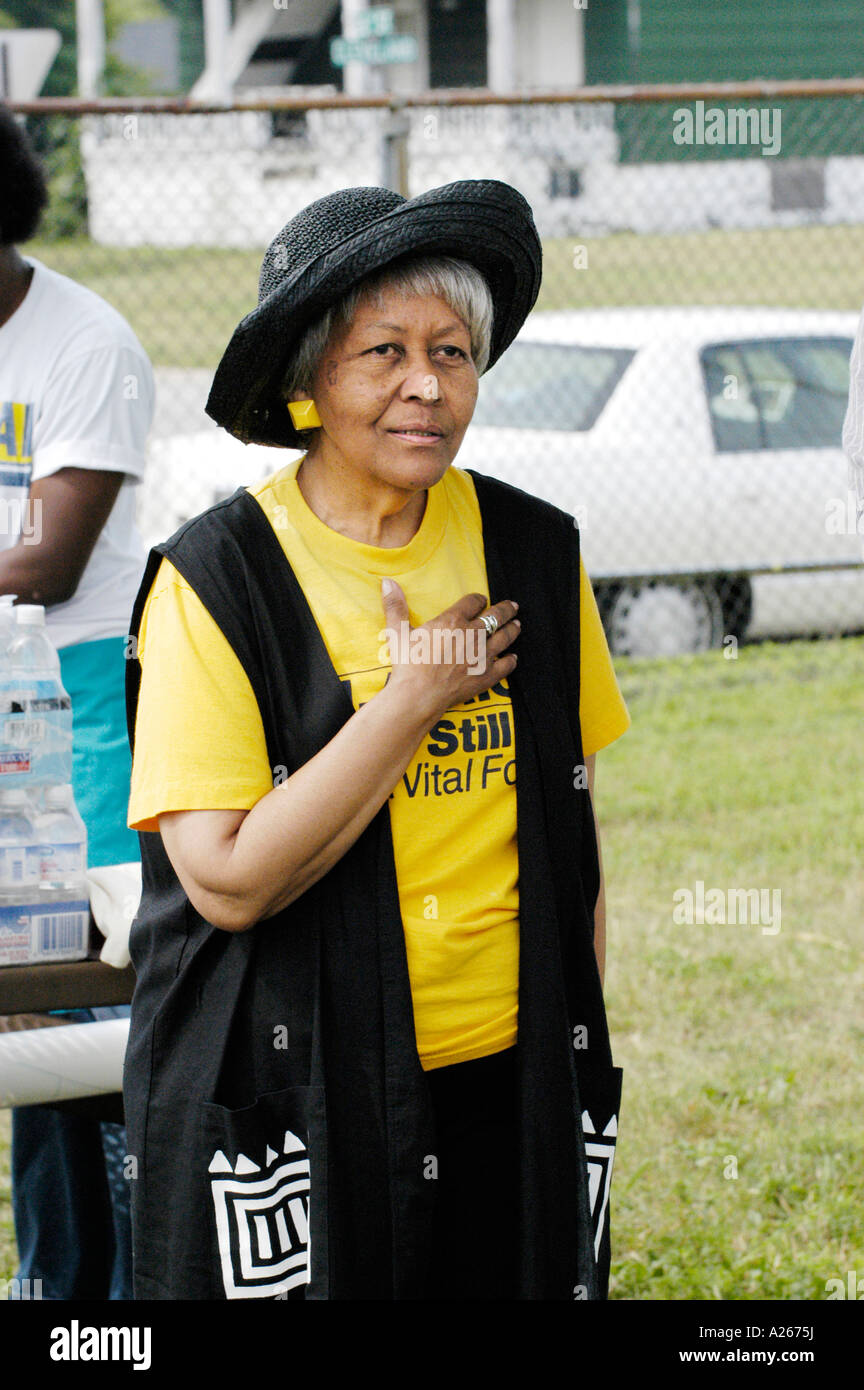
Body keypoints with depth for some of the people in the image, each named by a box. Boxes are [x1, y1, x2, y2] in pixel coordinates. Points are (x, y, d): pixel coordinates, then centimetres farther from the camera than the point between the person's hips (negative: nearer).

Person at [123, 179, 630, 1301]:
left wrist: (580, 1058, 11)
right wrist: (414, 700, -15)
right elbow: (229, 882, -17)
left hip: (508, 1085, 4)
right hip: (296, 1102, -4)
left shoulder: (535, 553, 4)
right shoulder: (216, 579, -9)